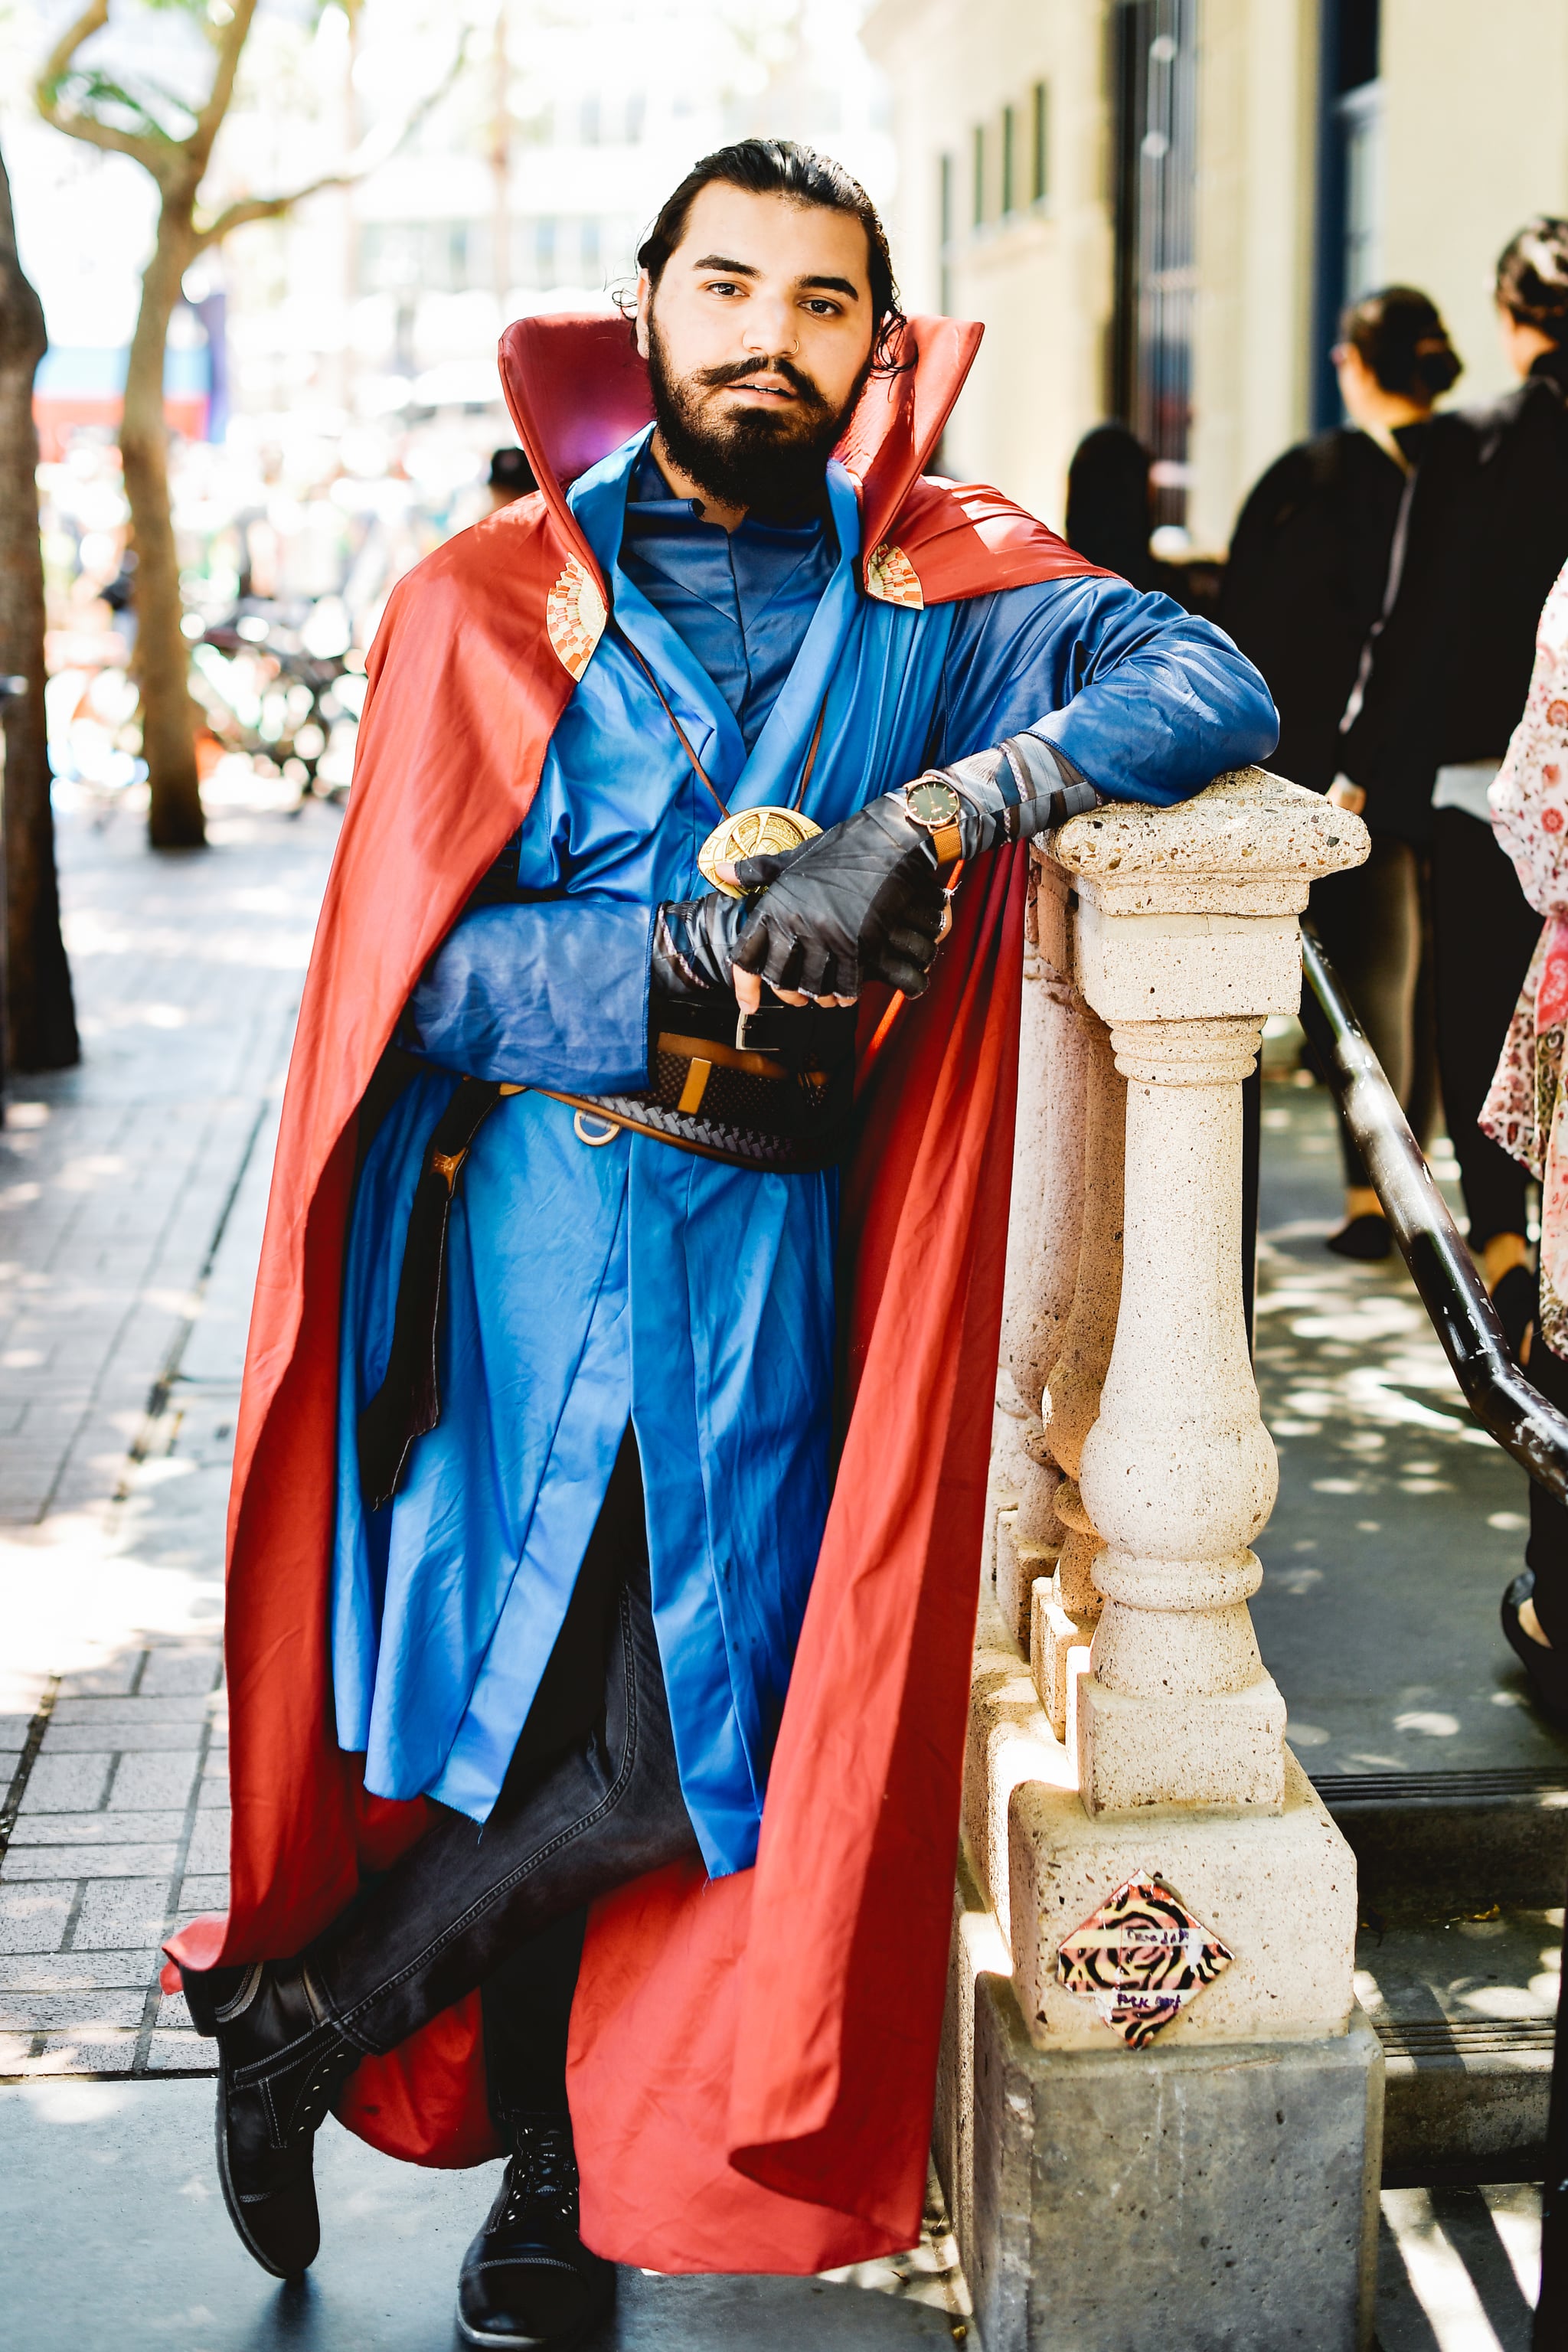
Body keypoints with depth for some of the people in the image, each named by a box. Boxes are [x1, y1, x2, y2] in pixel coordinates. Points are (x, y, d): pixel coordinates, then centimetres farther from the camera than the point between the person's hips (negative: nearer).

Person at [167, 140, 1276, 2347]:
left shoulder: (933, 588, 7)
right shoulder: (490, 598, 3)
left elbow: (1210, 683, -9)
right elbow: (422, 975, -6)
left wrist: (927, 817, -23)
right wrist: (721, 948, -18)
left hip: (780, 1249, 2)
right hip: (528, 1230, -2)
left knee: (701, 1731, 0)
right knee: (534, 1716, 1)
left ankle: (303, 2018, 24)